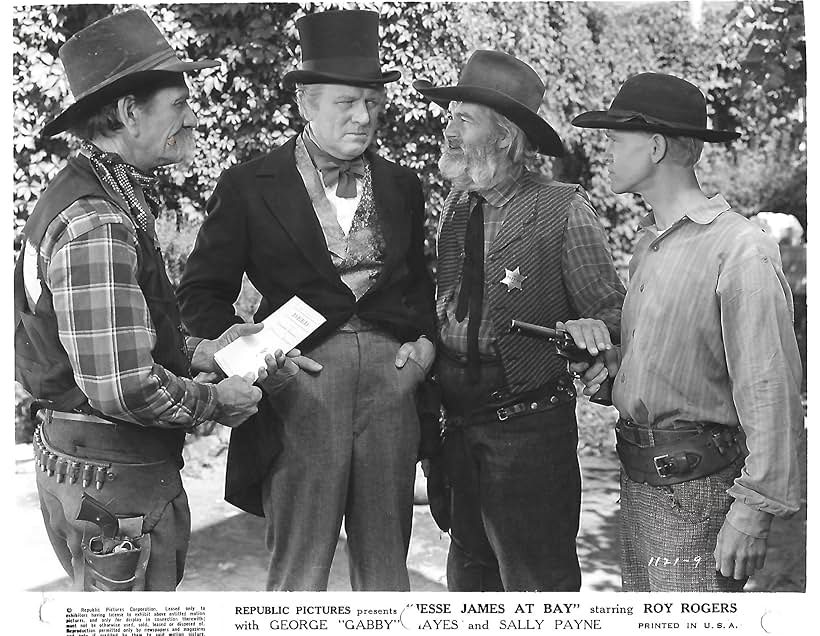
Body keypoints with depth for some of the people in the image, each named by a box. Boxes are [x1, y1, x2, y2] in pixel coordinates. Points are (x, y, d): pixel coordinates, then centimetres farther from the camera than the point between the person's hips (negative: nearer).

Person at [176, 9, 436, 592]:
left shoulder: (401, 186, 14)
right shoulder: (249, 187, 2)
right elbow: (203, 294, 4)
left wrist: (426, 338, 5)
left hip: (391, 376, 4)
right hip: (300, 383, -3)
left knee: (386, 568, 12)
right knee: (298, 571, 2)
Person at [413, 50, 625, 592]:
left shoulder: (565, 211, -12)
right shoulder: (456, 204, 6)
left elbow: (613, 309, -7)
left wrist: (588, 327, -27)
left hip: (530, 430, -6)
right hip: (459, 425, 6)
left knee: (537, 579, 4)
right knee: (469, 573, 19)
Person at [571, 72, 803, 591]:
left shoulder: (741, 249, -17)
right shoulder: (651, 239, 13)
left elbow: (772, 390, -20)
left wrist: (755, 510, -21)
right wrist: (613, 356, 3)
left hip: (698, 487, -9)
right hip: (638, 472, 9)